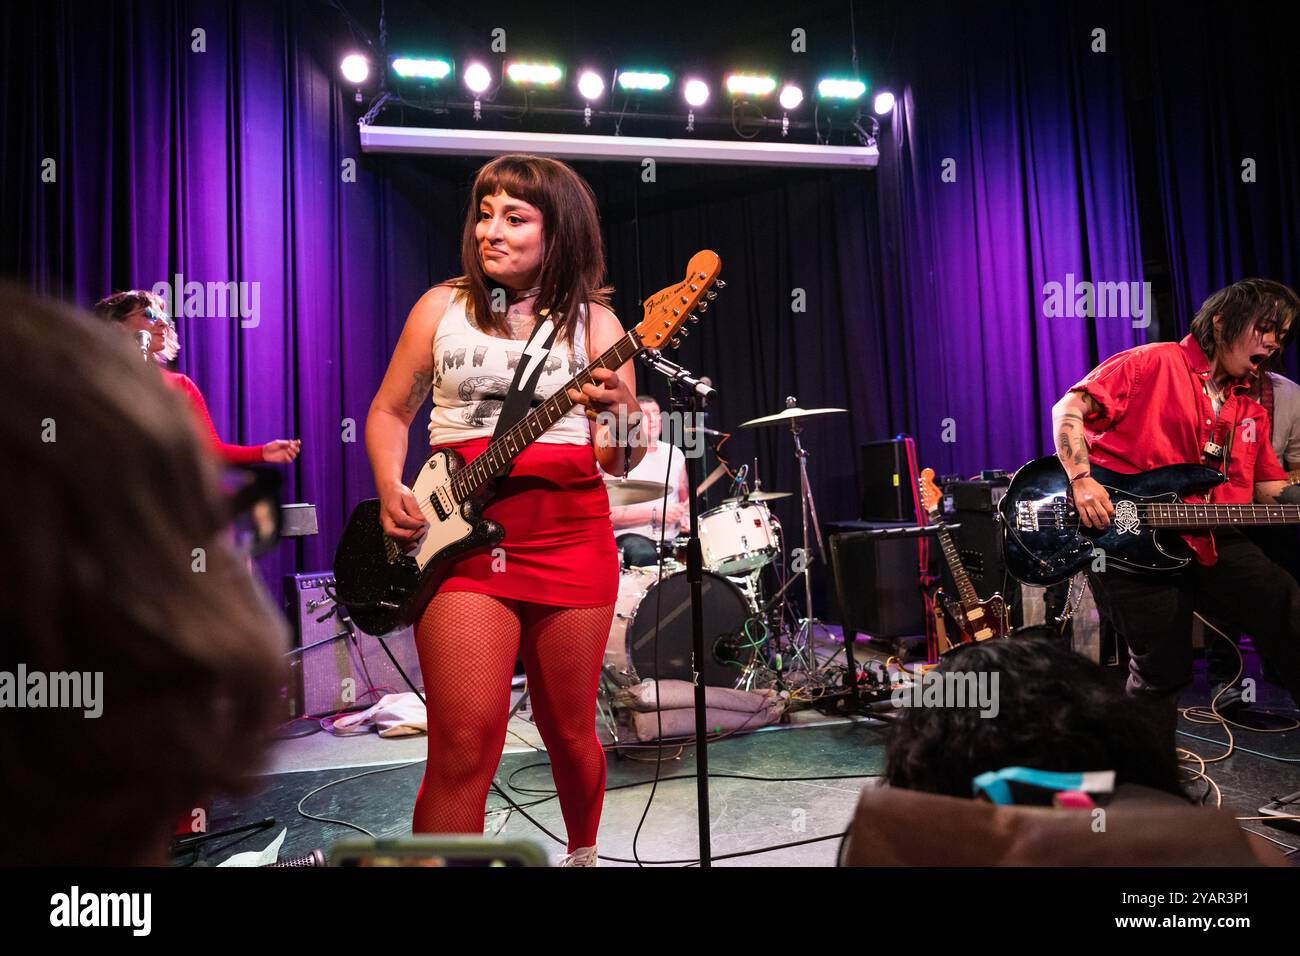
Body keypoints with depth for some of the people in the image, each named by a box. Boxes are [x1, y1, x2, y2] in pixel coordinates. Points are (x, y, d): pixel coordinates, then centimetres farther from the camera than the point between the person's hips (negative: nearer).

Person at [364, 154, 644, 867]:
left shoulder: (591, 319, 5)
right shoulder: (443, 306, 8)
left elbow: (622, 460, 0)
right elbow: (388, 413, 14)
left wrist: (620, 413, -23)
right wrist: (390, 490, -4)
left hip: (571, 533, 1)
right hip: (460, 535, 0)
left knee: (569, 730, 12)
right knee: (464, 738, -11)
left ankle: (582, 851, 40)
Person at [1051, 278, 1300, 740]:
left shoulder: (1251, 408, 19)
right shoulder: (1155, 363, -4)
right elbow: (1068, 408, -12)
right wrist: (1082, 479, -23)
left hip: (1209, 539, 7)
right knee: (1161, 673, 0)